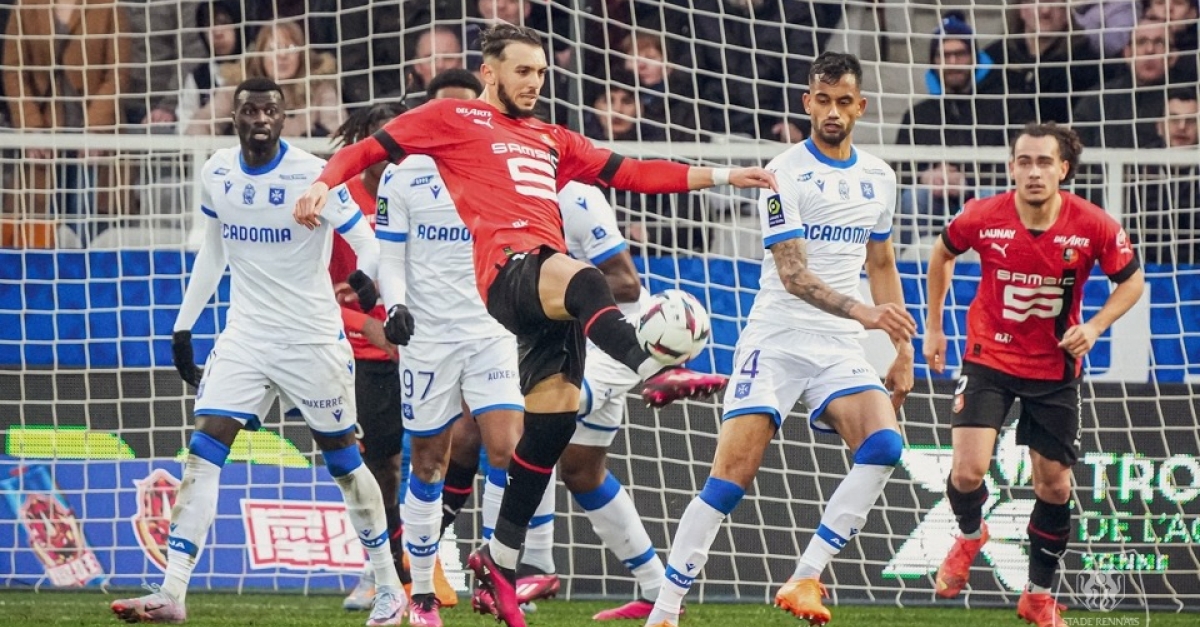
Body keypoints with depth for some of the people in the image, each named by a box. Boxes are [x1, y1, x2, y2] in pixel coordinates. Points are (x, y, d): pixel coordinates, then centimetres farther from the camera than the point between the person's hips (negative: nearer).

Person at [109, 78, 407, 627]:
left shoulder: (312, 175, -14)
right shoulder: (217, 174, 2)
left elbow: (368, 245, -15)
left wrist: (367, 276, -36)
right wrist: (184, 326, 16)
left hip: (312, 339, -4)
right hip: (244, 336, 4)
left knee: (343, 461, 6)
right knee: (203, 452, -9)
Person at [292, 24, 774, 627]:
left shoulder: (552, 140, 33)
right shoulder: (451, 118, 16)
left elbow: (632, 173, 32)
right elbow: (367, 150, 12)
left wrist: (723, 176, 26)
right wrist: (323, 184, -8)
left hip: (552, 275, 7)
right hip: (506, 266, -7)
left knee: (553, 416, -2)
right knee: (581, 279, -38)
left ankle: (500, 559, 7)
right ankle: (651, 372, -64)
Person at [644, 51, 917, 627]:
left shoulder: (878, 178, 10)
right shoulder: (784, 174, -10)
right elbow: (793, 275, -18)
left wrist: (902, 348, 17)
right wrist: (863, 312, -30)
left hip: (840, 346, 5)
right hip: (775, 341, -5)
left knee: (884, 445, -21)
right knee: (730, 475, -12)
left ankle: (804, 581, -16)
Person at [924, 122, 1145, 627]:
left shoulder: (1094, 226, -17)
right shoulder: (983, 218, -17)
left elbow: (1132, 281, -1)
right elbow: (943, 253, 5)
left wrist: (1094, 326, -17)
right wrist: (933, 327, 9)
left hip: (1055, 370, 1)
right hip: (989, 359, -1)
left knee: (1054, 485, 6)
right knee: (968, 471, -16)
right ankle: (970, 535, 20)